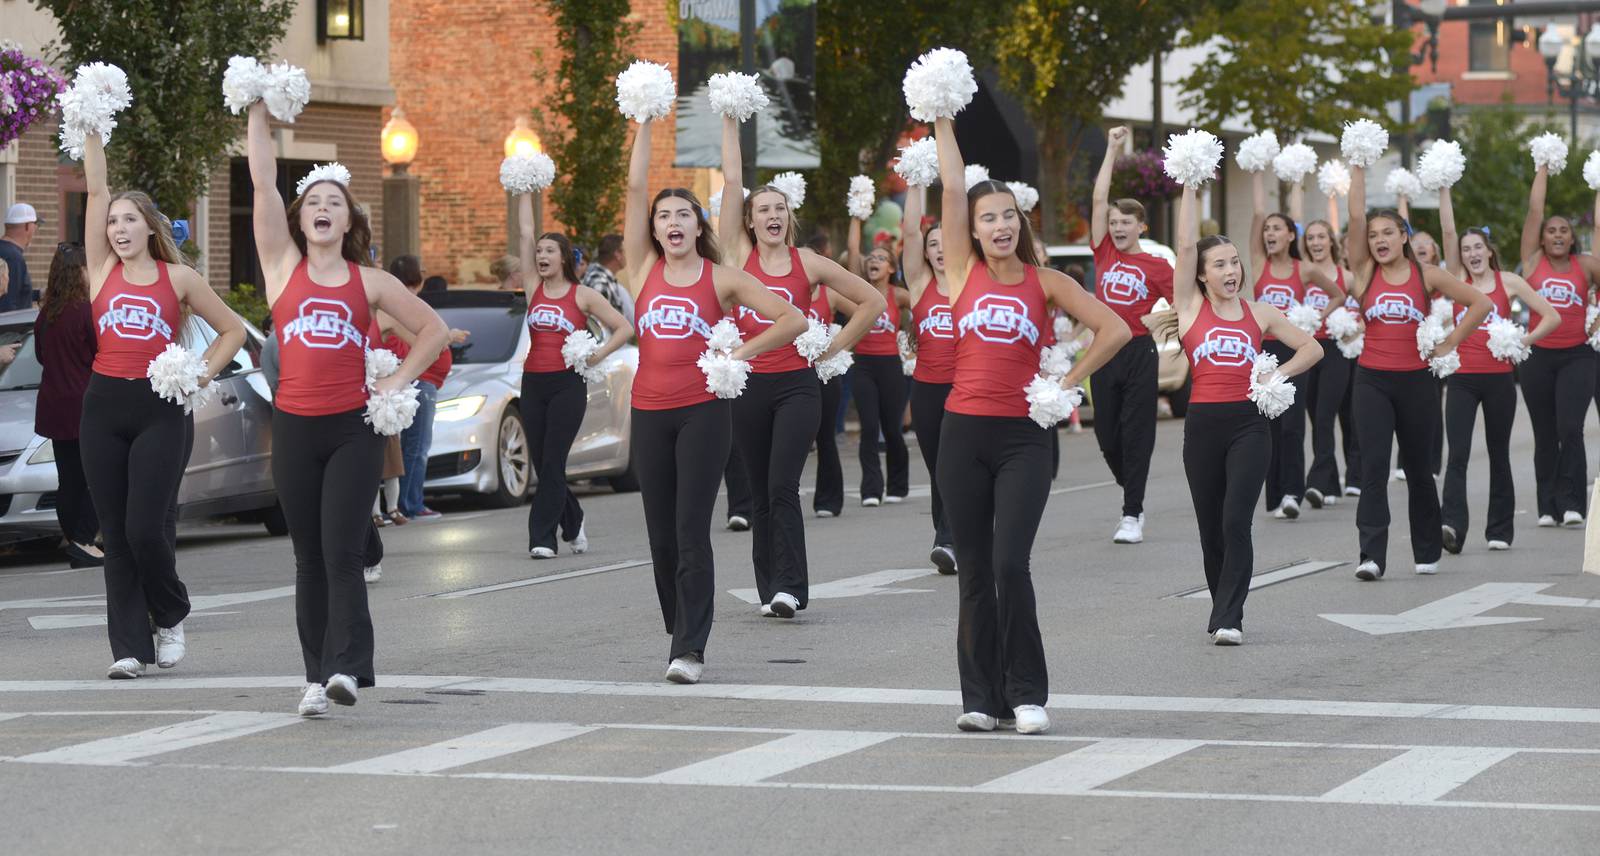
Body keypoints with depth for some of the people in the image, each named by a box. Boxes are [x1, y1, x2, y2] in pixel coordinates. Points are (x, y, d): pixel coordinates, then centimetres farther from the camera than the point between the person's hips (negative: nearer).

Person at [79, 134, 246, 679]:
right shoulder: (102, 270, 8)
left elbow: (232, 329, 12)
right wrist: (92, 128, 0)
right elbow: (96, 188, 4)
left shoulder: (179, 278, 4)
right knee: (116, 533, 2)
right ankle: (129, 647, 6)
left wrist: (203, 373, -1)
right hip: (104, 406, 2)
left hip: (161, 409, -2)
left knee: (146, 527, -10)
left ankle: (171, 617, 17)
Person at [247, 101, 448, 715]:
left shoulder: (369, 282, 6)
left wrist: (399, 380, 4)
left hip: (353, 429, -2)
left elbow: (433, 329, 14)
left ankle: (347, 666, -19)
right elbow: (263, 182, 2)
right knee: (309, 558, 5)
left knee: (341, 553, -12)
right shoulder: (283, 267, 7)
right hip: (295, 427, 2)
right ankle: (317, 676, 8)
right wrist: (259, 112, 1)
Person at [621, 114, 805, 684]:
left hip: (704, 412, -3)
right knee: (661, 536, 6)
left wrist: (741, 353, -5)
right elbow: (635, 188, 2)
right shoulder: (644, 269, 8)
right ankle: (679, 632, 20)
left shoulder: (722, 279, 2)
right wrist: (646, 121, 0)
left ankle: (690, 648, -10)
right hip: (650, 412, 3)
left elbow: (793, 320, 1)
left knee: (692, 531, -9)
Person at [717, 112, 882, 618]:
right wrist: (730, 121, 0)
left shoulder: (808, 264, 2)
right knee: (760, 493, 7)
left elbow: (871, 301, 8)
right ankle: (769, 589, 14)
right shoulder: (739, 255, 4)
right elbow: (731, 181, 1)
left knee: (782, 486, -14)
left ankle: (790, 586, -16)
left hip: (797, 385, -2)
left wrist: (834, 348, 4)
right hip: (748, 383, 2)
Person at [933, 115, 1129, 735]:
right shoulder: (964, 272, 6)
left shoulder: (1045, 282, 4)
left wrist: (1068, 382, -3)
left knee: (1010, 564, -12)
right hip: (964, 432, 2)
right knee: (974, 571, 5)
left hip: (1023, 436, -2)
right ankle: (981, 696, 11)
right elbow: (953, 187, 2)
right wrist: (943, 121, 1)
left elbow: (1114, 330, -1)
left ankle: (1027, 694, -3)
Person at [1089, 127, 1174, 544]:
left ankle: (1132, 515, -1)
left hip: (1139, 352, -4)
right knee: (1106, 433, 7)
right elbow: (1099, 199, 3)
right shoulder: (1105, 253, 7)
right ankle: (1133, 497, 27)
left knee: (1136, 433, -2)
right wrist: (1112, 150, 3)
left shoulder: (1155, 265, 0)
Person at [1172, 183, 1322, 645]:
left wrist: (1278, 374, -1)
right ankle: (1222, 609, 25)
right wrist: (1189, 186, -4)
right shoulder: (1190, 307, 4)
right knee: (1211, 529, 8)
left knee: (1236, 521, -14)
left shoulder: (1259, 312, 8)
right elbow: (1185, 245, -5)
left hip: (1249, 424, -1)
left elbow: (1311, 347, 14)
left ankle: (1229, 618, -13)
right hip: (1203, 424, 1)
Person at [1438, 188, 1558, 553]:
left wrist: (1522, 342, -7)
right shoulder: (1458, 279, 7)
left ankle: (1500, 530, 17)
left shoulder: (1509, 282, 4)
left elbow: (1552, 317, 2)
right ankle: (1452, 525, -25)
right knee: (1457, 454, -13)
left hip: (1499, 378, 0)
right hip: (1462, 378, 0)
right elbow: (1447, 230, -2)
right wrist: (1444, 190, -7)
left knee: (1499, 454, 9)